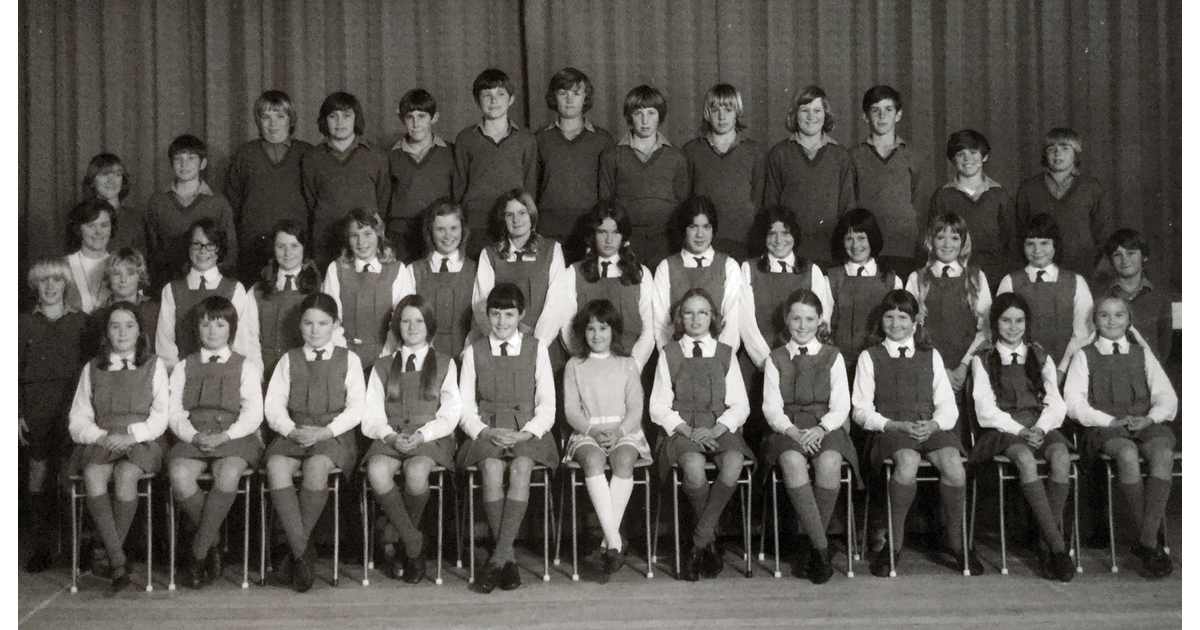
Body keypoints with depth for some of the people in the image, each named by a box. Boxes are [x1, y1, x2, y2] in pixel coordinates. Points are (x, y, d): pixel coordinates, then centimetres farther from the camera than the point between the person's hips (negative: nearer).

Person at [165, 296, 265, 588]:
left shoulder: (246, 367, 15)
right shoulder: (183, 368, 21)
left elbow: (253, 413, 3)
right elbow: (174, 411, 10)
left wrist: (224, 436, -14)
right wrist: (193, 436, -11)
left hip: (233, 436, -2)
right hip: (192, 438, 2)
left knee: (228, 475, -35)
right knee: (180, 475, -32)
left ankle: (197, 553, -26)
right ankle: (213, 543, -14)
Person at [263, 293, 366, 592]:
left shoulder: (349, 360, 15)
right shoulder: (288, 360, 20)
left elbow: (356, 408, 4)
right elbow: (273, 404, 9)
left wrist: (325, 432, -12)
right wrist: (292, 431, -11)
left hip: (333, 435, -2)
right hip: (292, 434, 2)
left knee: (317, 466, -36)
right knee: (276, 466, -32)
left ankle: (294, 545, -20)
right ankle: (302, 552, -30)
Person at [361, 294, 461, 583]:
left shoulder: (444, 364, 18)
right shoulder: (383, 366, 22)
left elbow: (450, 413, 6)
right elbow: (371, 416, 10)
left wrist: (421, 435, -13)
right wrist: (390, 436, -12)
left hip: (430, 438, -2)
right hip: (390, 438, 2)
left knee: (416, 473, -36)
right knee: (377, 472, -33)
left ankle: (399, 542, -10)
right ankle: (414, 543, -18)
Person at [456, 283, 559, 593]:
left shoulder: (537, 349, 13)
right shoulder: (473, 352, 14)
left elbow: (547, 406, 7)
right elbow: (465, 407, 9)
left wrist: (525, 434, -11)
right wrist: (486, 431, -10)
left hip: (527, 431, 0)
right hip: (486, 431, 0)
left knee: (521, 468, -32)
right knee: (492, 468, -31)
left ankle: (498, 556, -32)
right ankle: (508, 558, -24)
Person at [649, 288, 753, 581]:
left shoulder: (725, 354, 15)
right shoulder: (668, 354, 12)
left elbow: (740, 406, 8)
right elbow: (658, 407, 6)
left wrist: (716, 429, -12)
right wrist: (688, 430, -11)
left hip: (719, 427, 1)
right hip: (681, 428, -1)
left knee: (733, 462, -33)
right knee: (694, 465, -35)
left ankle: (697, 543, -25)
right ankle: (711, 540, -14)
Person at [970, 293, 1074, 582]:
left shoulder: (1041, 357, 23)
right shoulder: (983, 360, 15)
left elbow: (1056, 403, 12)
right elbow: (986, 408, 2)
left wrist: (1040, 428, -10)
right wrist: (1019, 430, -14)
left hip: (1040, 425, 3)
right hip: (1003, 428, -2)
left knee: (1061, 455, -33)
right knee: (1025, 458, -37)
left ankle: (1050, 547, -33)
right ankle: (1059, 546, -41)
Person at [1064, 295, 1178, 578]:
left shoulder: (1143, 354, 23)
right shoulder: (1084, 356, 16)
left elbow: (1167, 398, 15)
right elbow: (1074, 403, 4)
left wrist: (1151, 418, -7)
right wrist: (1110, 421, -10)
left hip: (1146, 424, 2)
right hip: (1105, 428, -2)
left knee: (1163, 454, -34)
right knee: (1127, 454, -37)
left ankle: (1148, 540, -34)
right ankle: (1148, 540, -27)